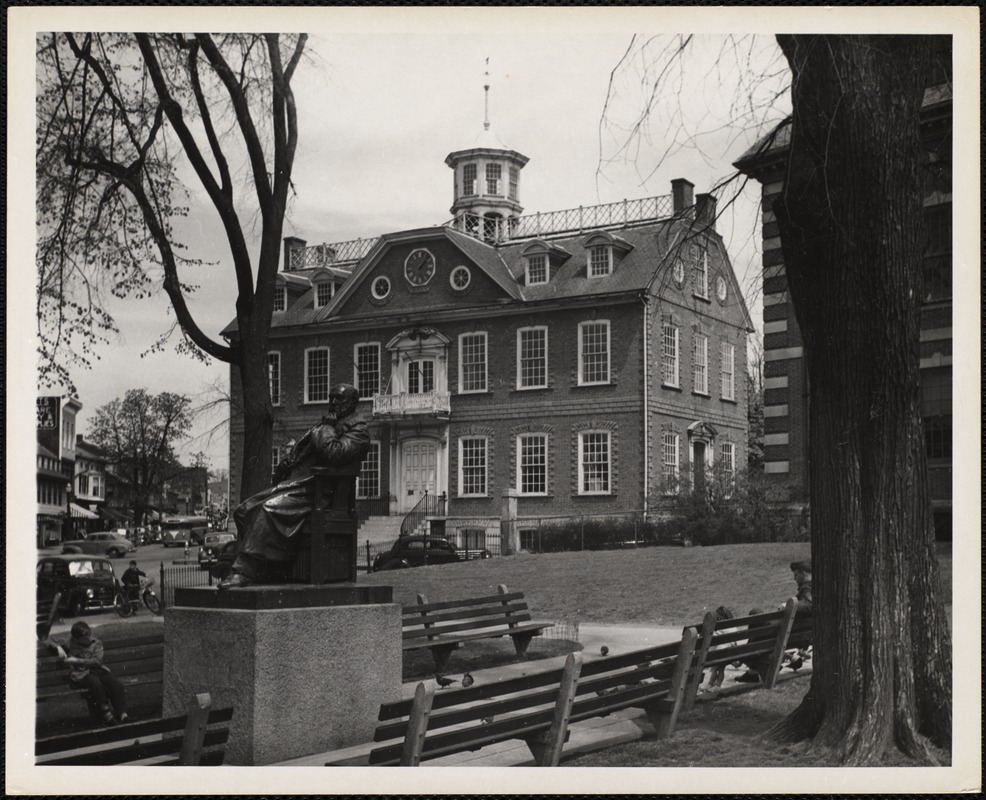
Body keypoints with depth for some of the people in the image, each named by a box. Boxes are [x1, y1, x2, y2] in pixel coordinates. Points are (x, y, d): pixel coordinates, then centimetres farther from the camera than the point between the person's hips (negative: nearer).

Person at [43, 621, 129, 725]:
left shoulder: (96, 643, 13)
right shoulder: (70, 644, 14)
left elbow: (97, 661, -2)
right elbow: (48, 641, 21)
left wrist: (77, 661, -8)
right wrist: (58, 647, -1)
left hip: (98, 670, 2)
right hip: (81, 675, -2)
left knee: (117, 685, -30)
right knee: (95, 683, -38)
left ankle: (122, 714, -37)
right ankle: (106, 714, -34)